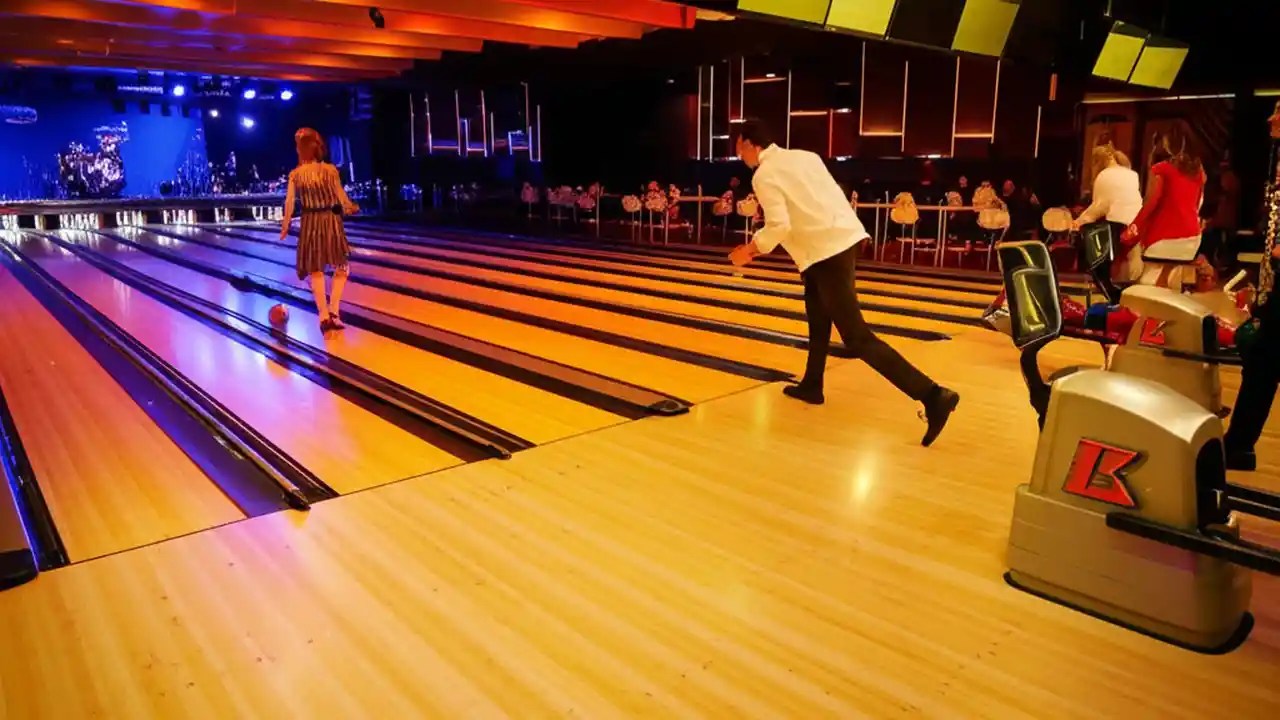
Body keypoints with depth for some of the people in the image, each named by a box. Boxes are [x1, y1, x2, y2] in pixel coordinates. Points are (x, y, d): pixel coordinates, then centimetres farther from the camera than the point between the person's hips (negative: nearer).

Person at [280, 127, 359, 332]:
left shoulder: (295, 174, -3)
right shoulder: (330, 170, -8)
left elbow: (289, 202, -2)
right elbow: (341, 198, -4)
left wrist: (285, 226, 10)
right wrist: (350, 208, 18)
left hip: (310, 223, 2)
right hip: (331, 221, -1)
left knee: (315, 271, 10)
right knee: (341, 268, 14)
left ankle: (324, 316, 4)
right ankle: (333, 311, 2)